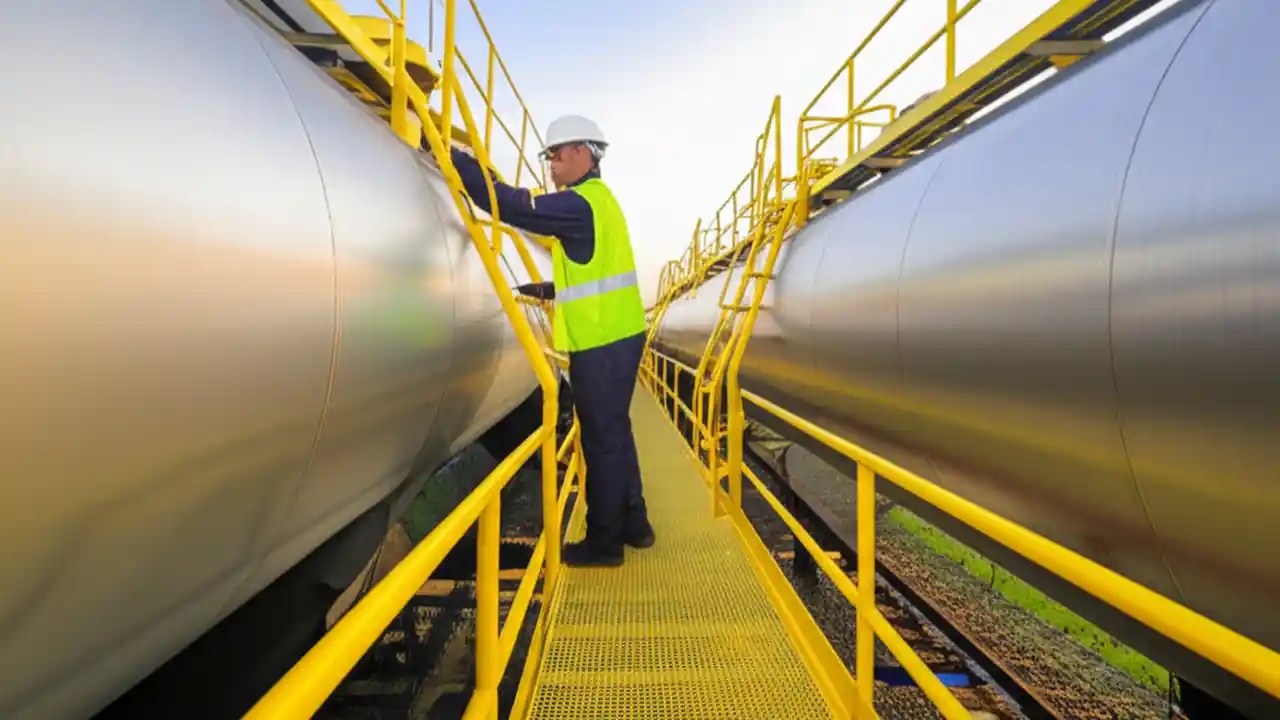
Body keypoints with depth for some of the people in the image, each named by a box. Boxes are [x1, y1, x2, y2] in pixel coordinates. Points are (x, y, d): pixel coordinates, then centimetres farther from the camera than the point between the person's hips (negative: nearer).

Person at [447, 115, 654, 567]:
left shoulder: (579, 204, -13)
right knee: (614, 434, 17)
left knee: (602, 439, -2)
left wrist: (457, 160, -16)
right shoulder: (597, 198, 19)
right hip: (617, 335, 10)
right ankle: (633, 524, 27)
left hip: (601, 343, -10)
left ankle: (603, 542, 9)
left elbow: (514, 206, -21)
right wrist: (551, 290, 15)